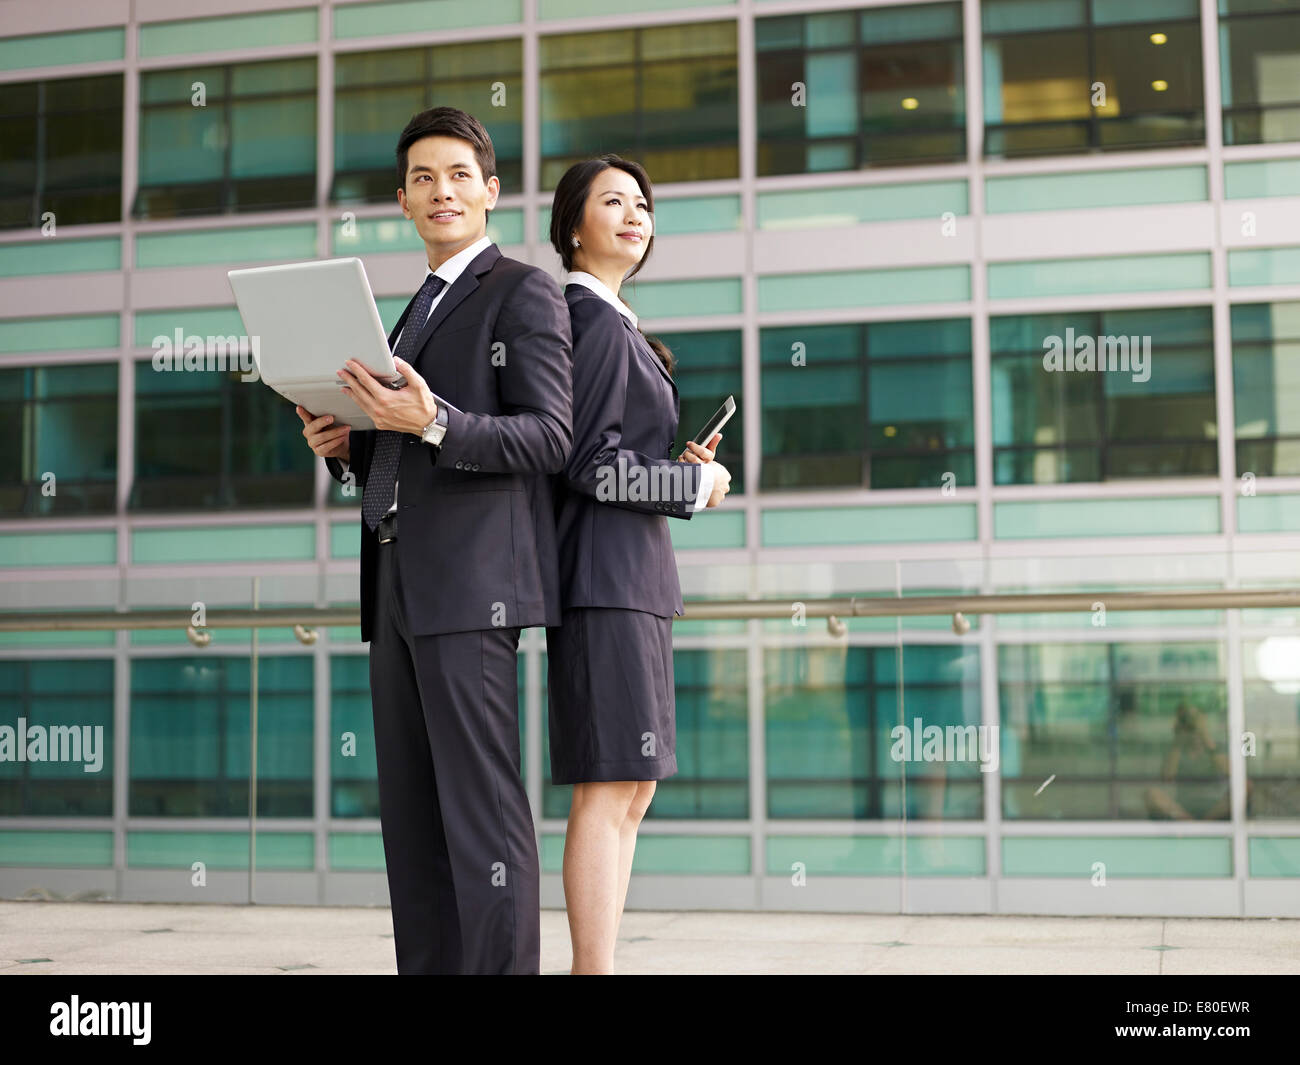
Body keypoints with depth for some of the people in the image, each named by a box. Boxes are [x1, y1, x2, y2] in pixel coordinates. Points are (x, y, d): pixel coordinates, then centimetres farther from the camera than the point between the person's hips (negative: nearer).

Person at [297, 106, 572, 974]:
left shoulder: (525, 292, 2)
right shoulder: (417, 312, 26)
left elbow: (549, 439, -9)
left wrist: (430, 422, -23)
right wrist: (347, 446, 8)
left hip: (470, 583, -8)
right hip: (397, 585, 8)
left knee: (480, 804, -11)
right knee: (411, 807, 6)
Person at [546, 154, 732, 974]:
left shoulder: (601, 319, 20)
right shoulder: (598, 320, -9)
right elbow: (590, 466, -17)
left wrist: (676, 467, 9)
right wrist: (696, 483, -5)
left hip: (632, 577, 10)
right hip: (608, 575, -10)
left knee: (632, 789, 10)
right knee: (610, 786, -10)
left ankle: (598, 962, 14)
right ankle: (594, 966, -8)